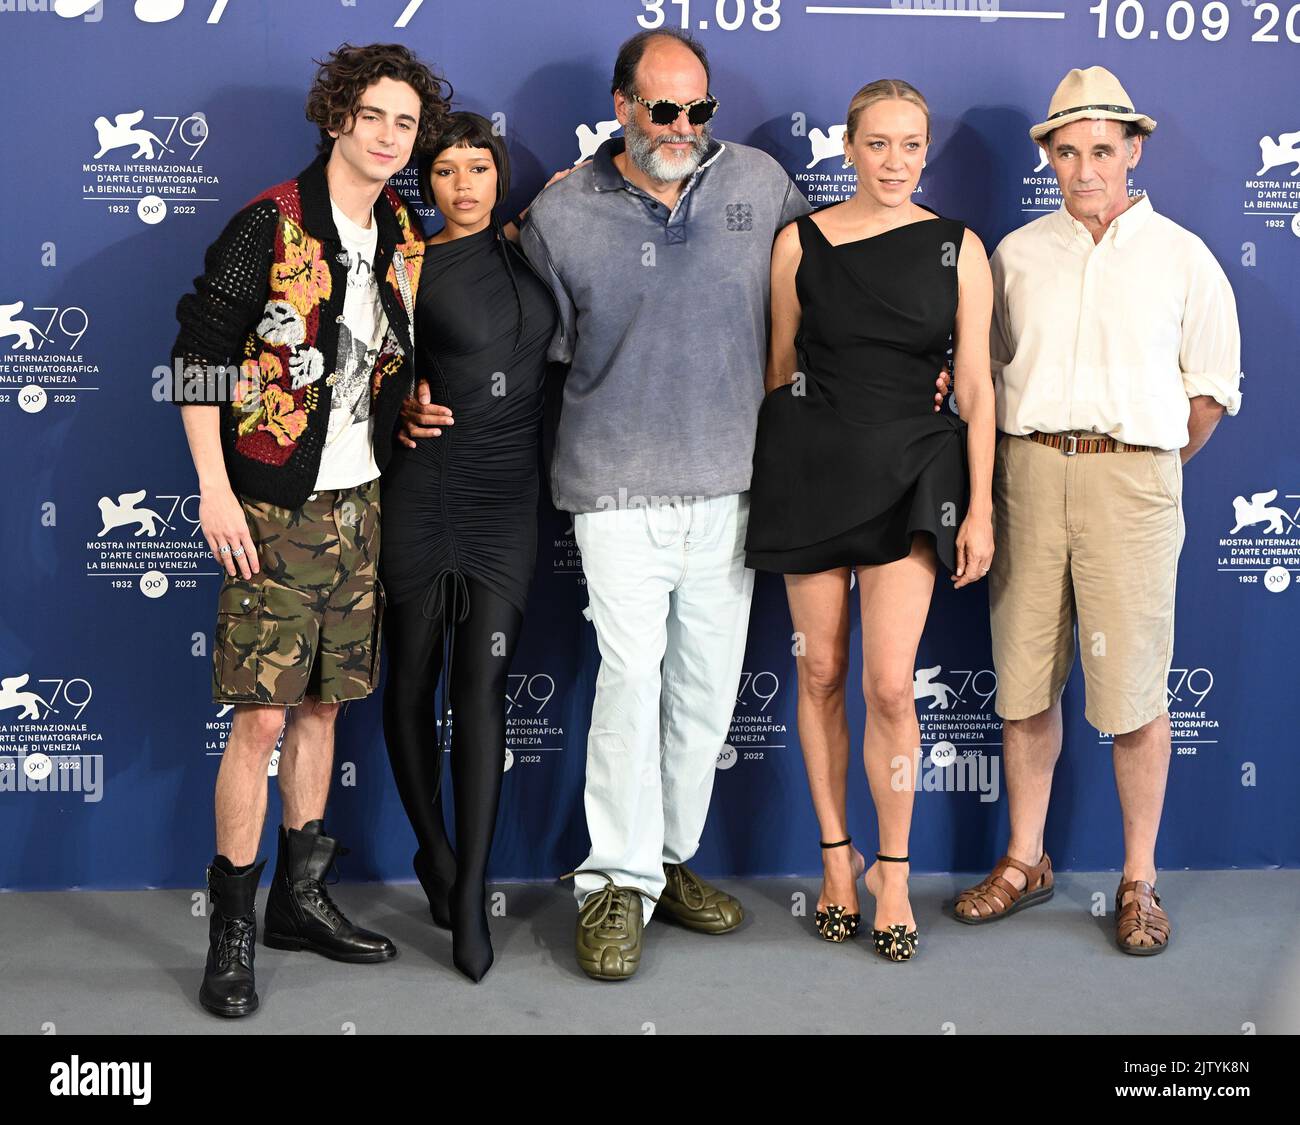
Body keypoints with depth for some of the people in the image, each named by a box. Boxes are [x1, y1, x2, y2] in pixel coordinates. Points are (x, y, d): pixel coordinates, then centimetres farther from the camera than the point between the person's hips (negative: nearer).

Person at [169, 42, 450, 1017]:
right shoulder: (272, 224, -10)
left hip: (358, 503, 6)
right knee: (263, 714, -6)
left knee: (323, 704, 13)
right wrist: (215, 488, -15)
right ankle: (233, 927, 6)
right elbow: (201, 353, -11)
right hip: (275, 508, -6)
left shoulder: (404, 241, 10)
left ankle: (302, 896, 25)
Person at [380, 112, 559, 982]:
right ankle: (434, 851, 25)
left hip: (509, 495, 2)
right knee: (416, 675, 6)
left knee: (483, 682, -4)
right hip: (423, 488, -2)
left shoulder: (526, 251, 9)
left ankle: (470, 895, -3)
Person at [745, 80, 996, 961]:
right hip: (812, 461, 1)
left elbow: (977, 387, 1)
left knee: (889, 684, -9)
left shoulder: (959, 249, 1)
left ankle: (893, 874, 8)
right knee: (821, 672, 6)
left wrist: (981, 508, -3)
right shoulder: (800, 242, 3)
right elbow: (781, 367, 11)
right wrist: (768, 482, 12)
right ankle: (837, 856, 21)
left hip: (910, 470, -1)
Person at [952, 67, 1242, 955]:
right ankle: (1025, 862, 20)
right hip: (1028, 473, 3)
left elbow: (1212, 387, 7)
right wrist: (1012, 468, 3)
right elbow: (990, 369, 15)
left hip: (1132, 475, -2)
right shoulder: (1017, 254, 11)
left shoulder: (1182, 257, 5)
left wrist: (1150, 469, 6)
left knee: (1133, 688, -2)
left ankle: (1140, 881, 10)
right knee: (1025, 680, 7)